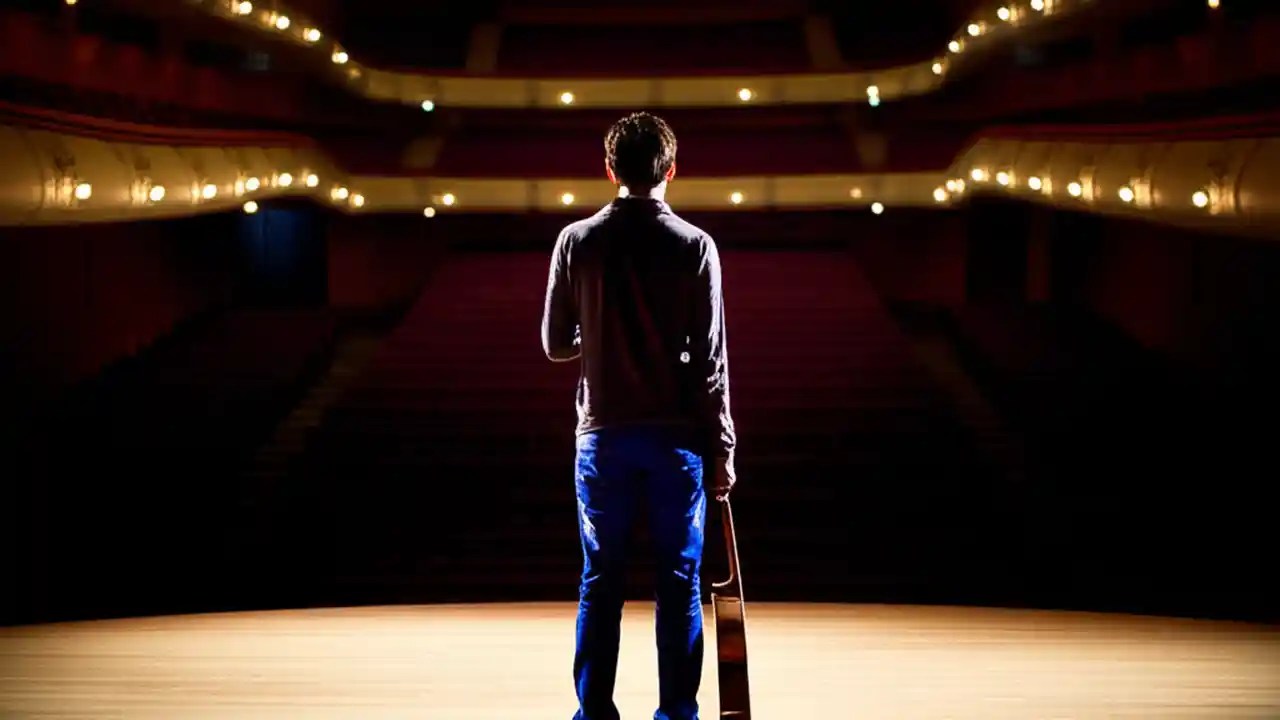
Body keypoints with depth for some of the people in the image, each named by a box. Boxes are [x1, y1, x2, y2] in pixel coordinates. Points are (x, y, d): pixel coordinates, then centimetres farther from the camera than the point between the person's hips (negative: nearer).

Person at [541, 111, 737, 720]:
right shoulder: (695, 247, -5)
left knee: (601, 580, 7)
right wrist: (721, 448, 0)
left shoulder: (577, 242, -1)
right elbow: (711, 359, -5)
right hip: (677, 435, -1)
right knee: (678, 582, 5)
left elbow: (556, 344, 4)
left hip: (603, 434, 1)